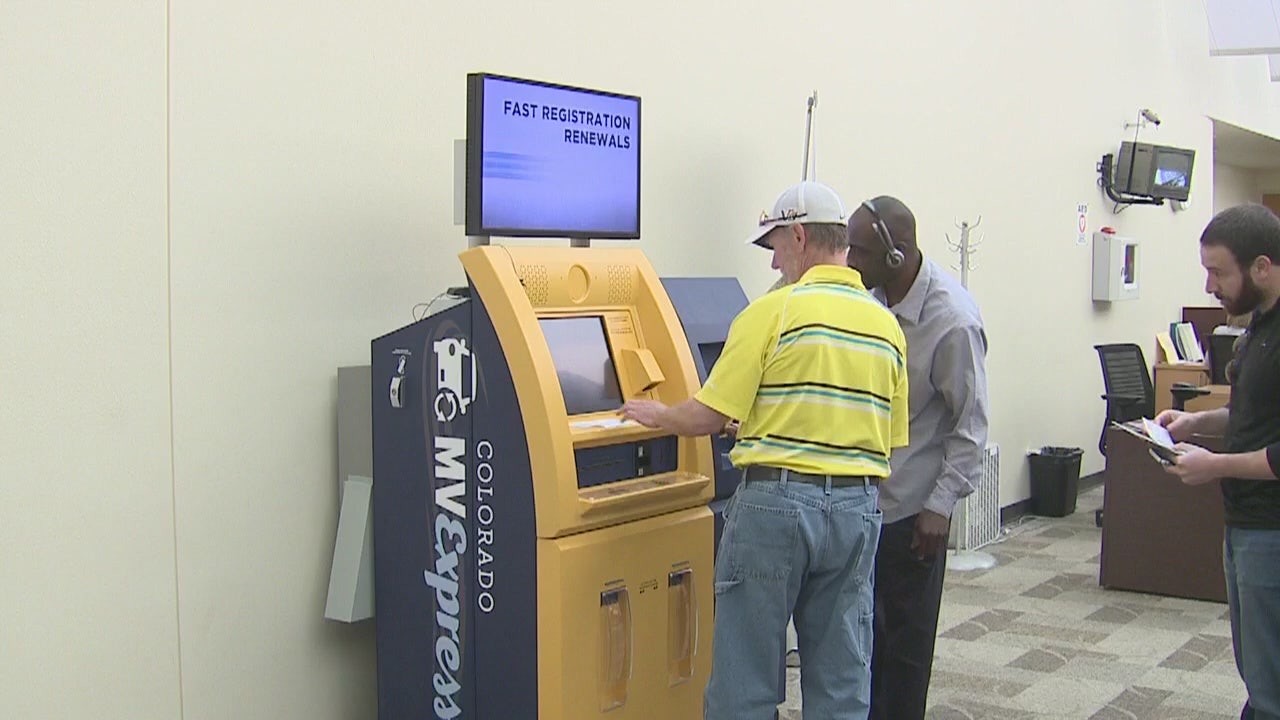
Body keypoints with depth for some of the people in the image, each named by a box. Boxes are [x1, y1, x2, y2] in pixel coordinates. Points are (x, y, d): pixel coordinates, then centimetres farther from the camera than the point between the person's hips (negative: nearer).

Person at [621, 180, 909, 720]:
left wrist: (657, 415, 9)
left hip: (776, 499, -5)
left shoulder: (774, 311, -9)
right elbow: (890, 443, 11)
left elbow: (709, 416, -9)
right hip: (858, 509, 6)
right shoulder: (888, 327, 8)